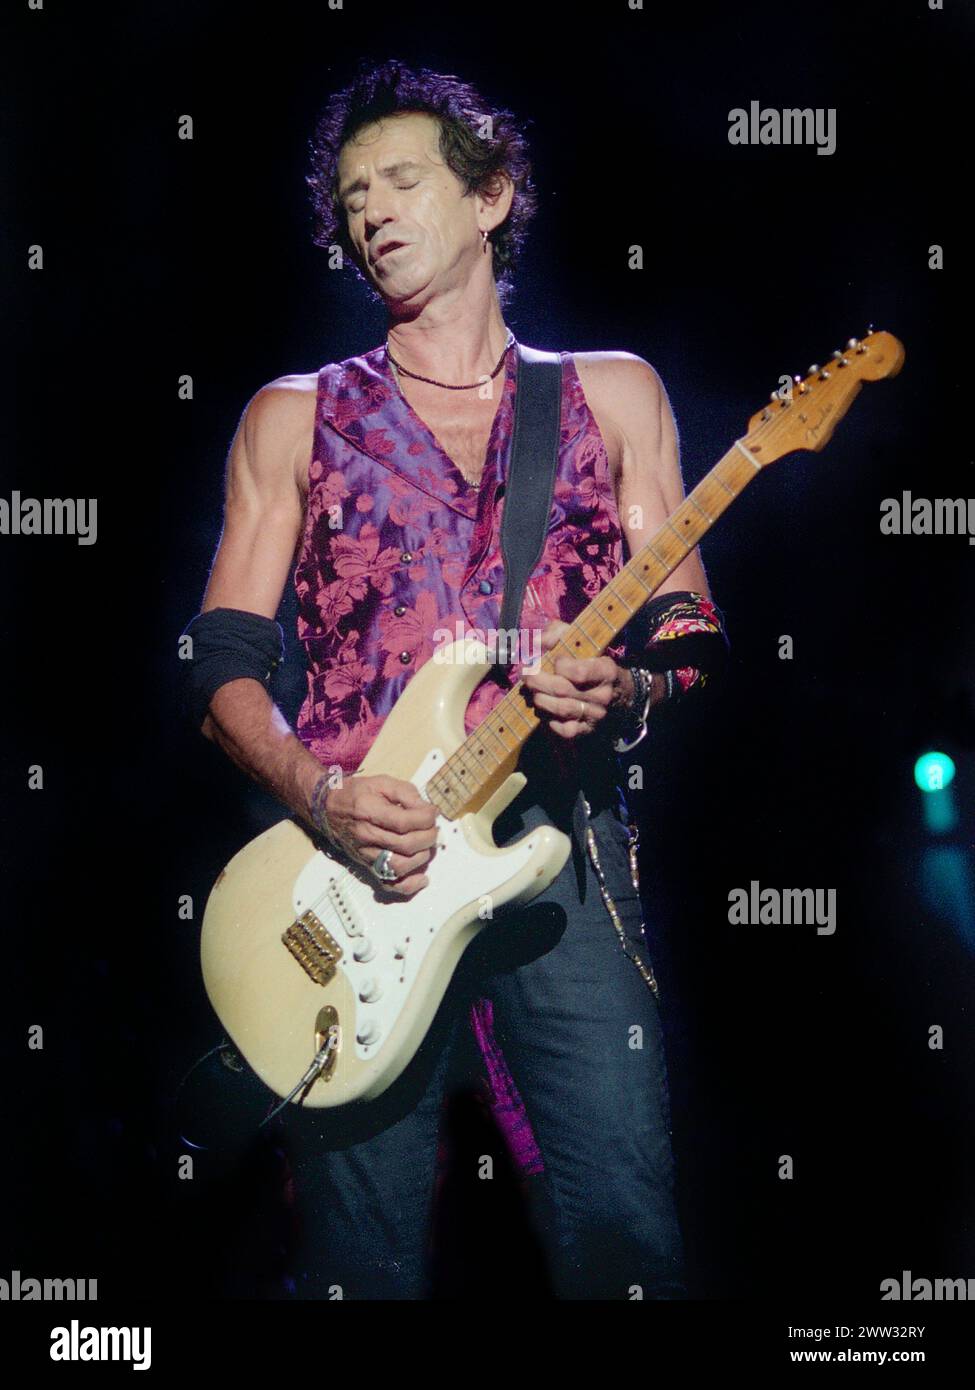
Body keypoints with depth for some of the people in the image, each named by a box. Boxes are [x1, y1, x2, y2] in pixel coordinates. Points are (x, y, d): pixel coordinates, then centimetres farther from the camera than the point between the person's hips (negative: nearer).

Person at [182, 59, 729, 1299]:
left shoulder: (613, 393, 15)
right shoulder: (294, 418, 14)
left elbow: (689, 635, 11)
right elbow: (224, 668, 8)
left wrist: (624, 695, -11)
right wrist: (316, 790, -11)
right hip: (355, 864, 0)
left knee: (624, 1241, -7)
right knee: (362, 1261, 2)